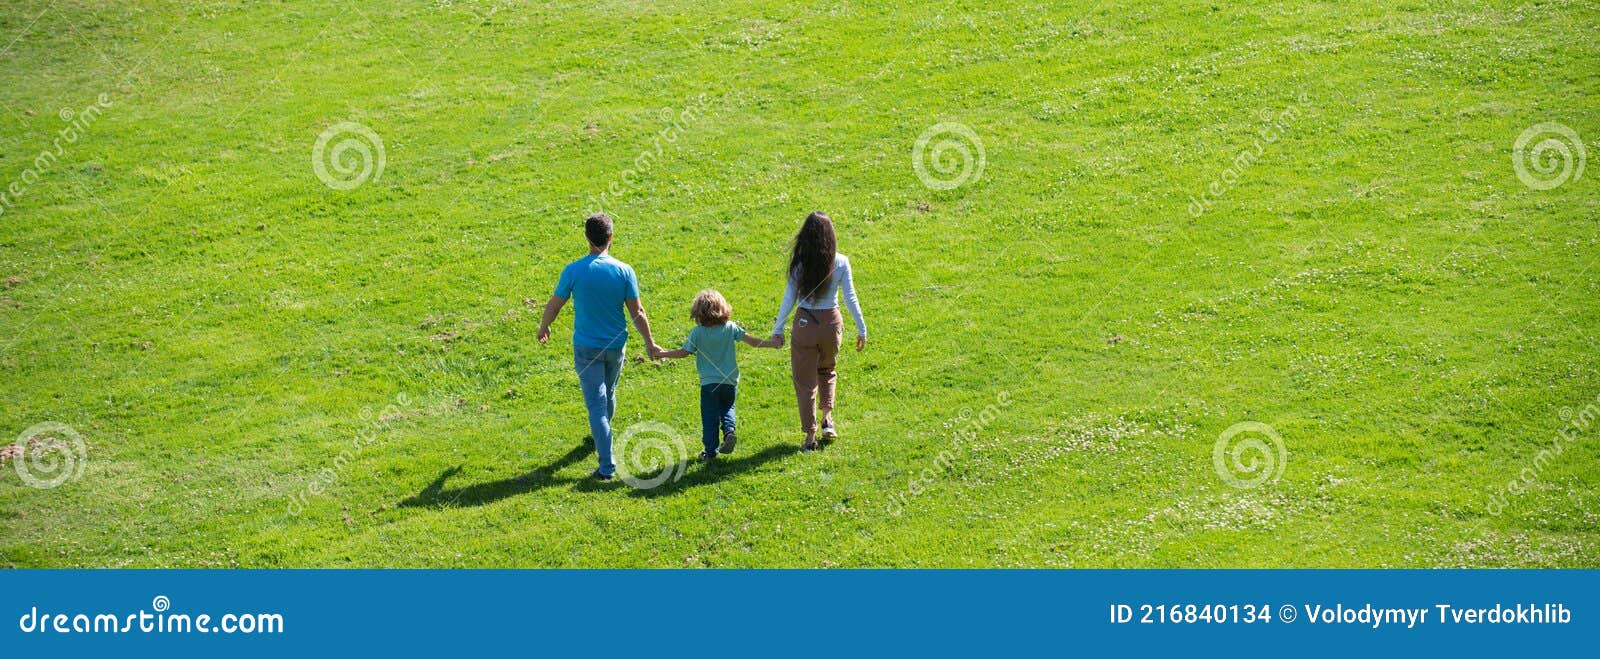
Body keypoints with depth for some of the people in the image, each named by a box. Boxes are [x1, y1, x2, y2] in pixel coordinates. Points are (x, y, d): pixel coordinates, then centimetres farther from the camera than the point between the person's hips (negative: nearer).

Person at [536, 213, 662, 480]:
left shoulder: (573, 271, -13)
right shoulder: (624, 271, -9)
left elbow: (554, 305, -3)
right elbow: (637, 311, -4)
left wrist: (543, 328, 18)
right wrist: (649, 342, 9)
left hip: (586, 347, -3)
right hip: (616, 345, 3)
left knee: (596, 403, -3)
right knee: (609, 395, 25)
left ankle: (607, 466, -9)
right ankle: (601, 434, 51)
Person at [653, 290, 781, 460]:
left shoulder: (697, 332, -10)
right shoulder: (731, 327, -4)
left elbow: (684, 352, -6)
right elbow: (752, 341, -1)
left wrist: (661, 354, 5)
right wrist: (772, 343, 12)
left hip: (708, 384, -2)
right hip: (730, 382, 2)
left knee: (709, 418, 5)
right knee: (727, 408, 23)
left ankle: (710, 450, 7)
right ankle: (729, 430, -5)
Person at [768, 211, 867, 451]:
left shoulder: (800, 262, -11)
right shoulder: (840, 263, -9)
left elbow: (789, 298, -8)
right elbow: (850, 298, -6)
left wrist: (777, 329, 1)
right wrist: (862, 330, 3)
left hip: (805, 324, -2)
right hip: (831, 323, 2)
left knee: (805, 380, 10)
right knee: (826, 370, 29)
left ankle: (810, 435, 9)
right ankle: (827, 418, 16)